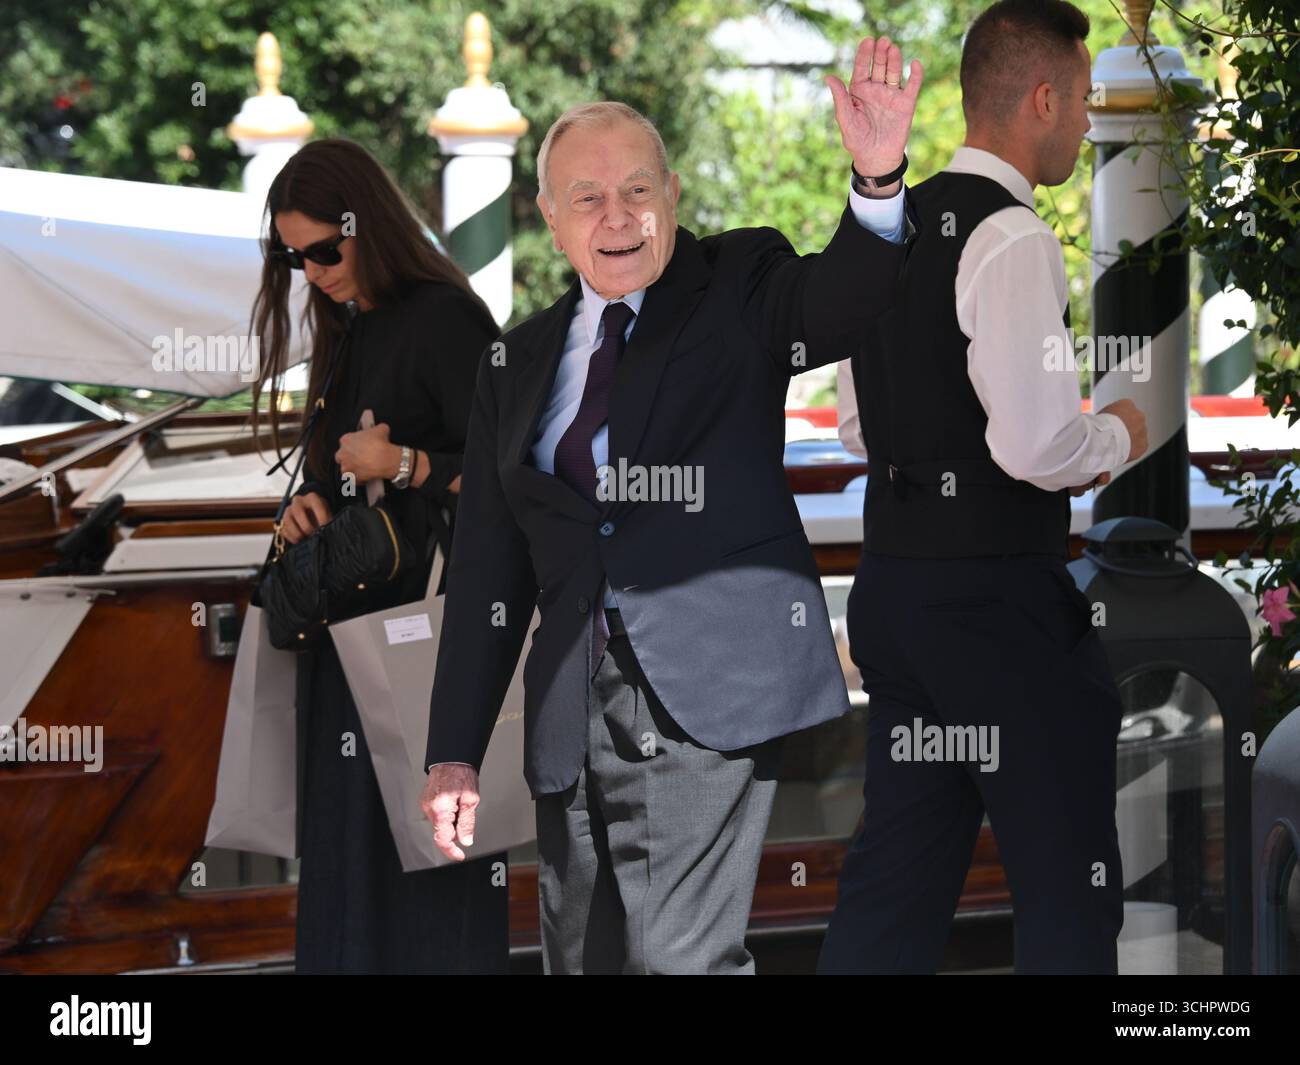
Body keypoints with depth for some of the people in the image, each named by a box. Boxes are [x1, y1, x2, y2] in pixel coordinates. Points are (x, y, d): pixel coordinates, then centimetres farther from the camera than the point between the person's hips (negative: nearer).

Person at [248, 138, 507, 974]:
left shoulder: (446, 321, -12)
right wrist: (311, 502, 1)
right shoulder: (352, 333, 14)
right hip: (356, 622, 9)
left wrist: (402, 464, -23)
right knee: (349, 835, 10)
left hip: (428, 624, -9)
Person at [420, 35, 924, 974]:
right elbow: (489, 568, 17)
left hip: (711, 689, -5)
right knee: (585, 963, 5)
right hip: (574, 714, 5)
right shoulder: (519, 363, 17)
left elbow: (839, 302, -17)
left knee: (680, 956, -15)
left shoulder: (738, 287, 6)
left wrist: (879, 177, -38)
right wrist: (455, 752, 11)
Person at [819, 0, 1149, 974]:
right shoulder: (1014, 240, -16)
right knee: (1069, 886, 1)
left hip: (895, 586, 9)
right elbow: (1036, 445, -23)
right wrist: (1115, 438, -4)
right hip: (999, 601, -9)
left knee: (897, 876, 12)